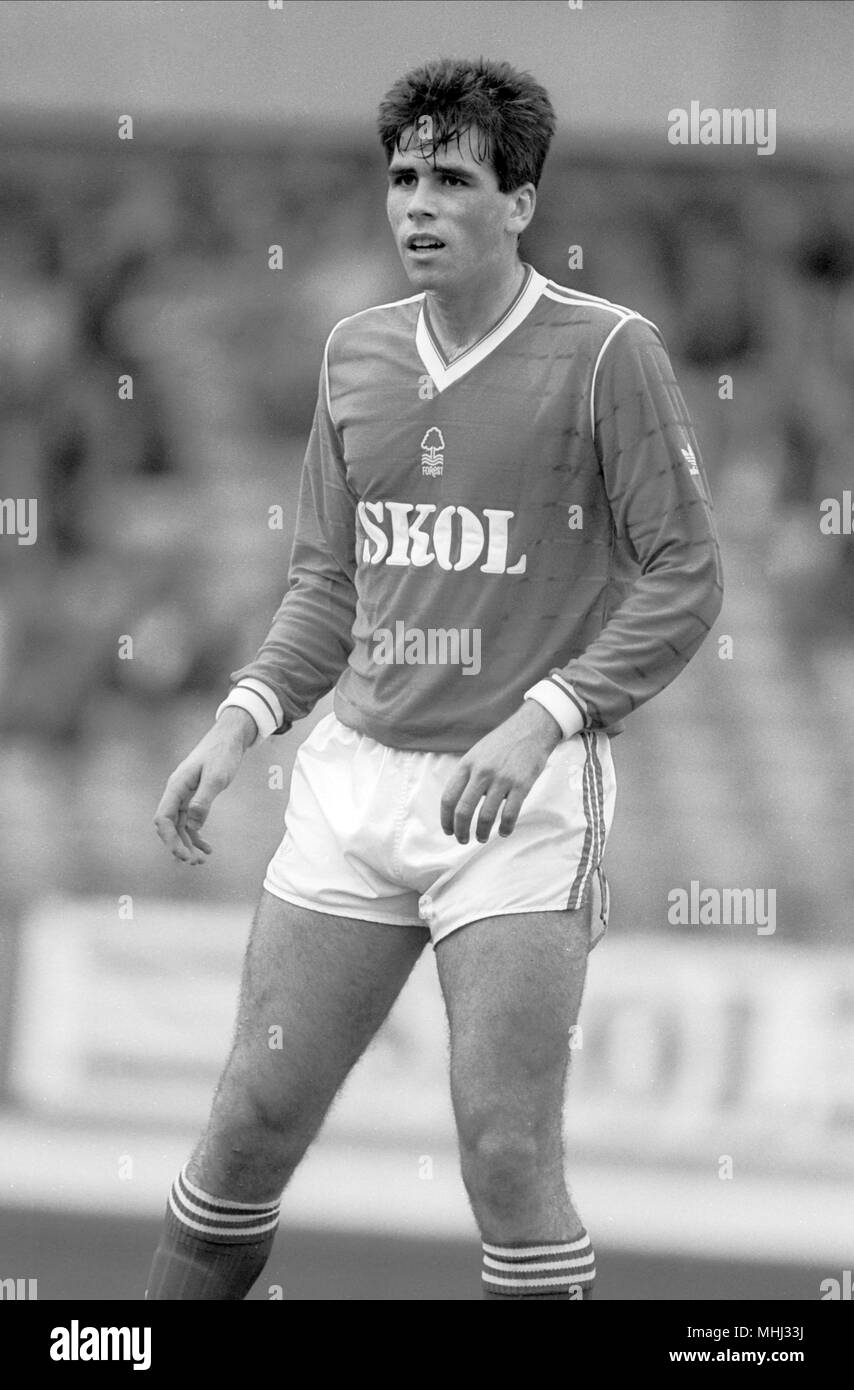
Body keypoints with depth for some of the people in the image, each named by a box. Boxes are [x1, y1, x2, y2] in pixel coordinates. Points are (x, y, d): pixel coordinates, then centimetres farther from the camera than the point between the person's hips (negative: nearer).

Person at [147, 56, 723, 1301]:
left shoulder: (608, 354, -7)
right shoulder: (355, 354, 11)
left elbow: (684, 579, -9)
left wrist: (541, 720, -20)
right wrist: (241, 722, 4)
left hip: (523, 795, -5)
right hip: (355, 778, 5)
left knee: (507, 1151, -10)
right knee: (254, 1117, 6)